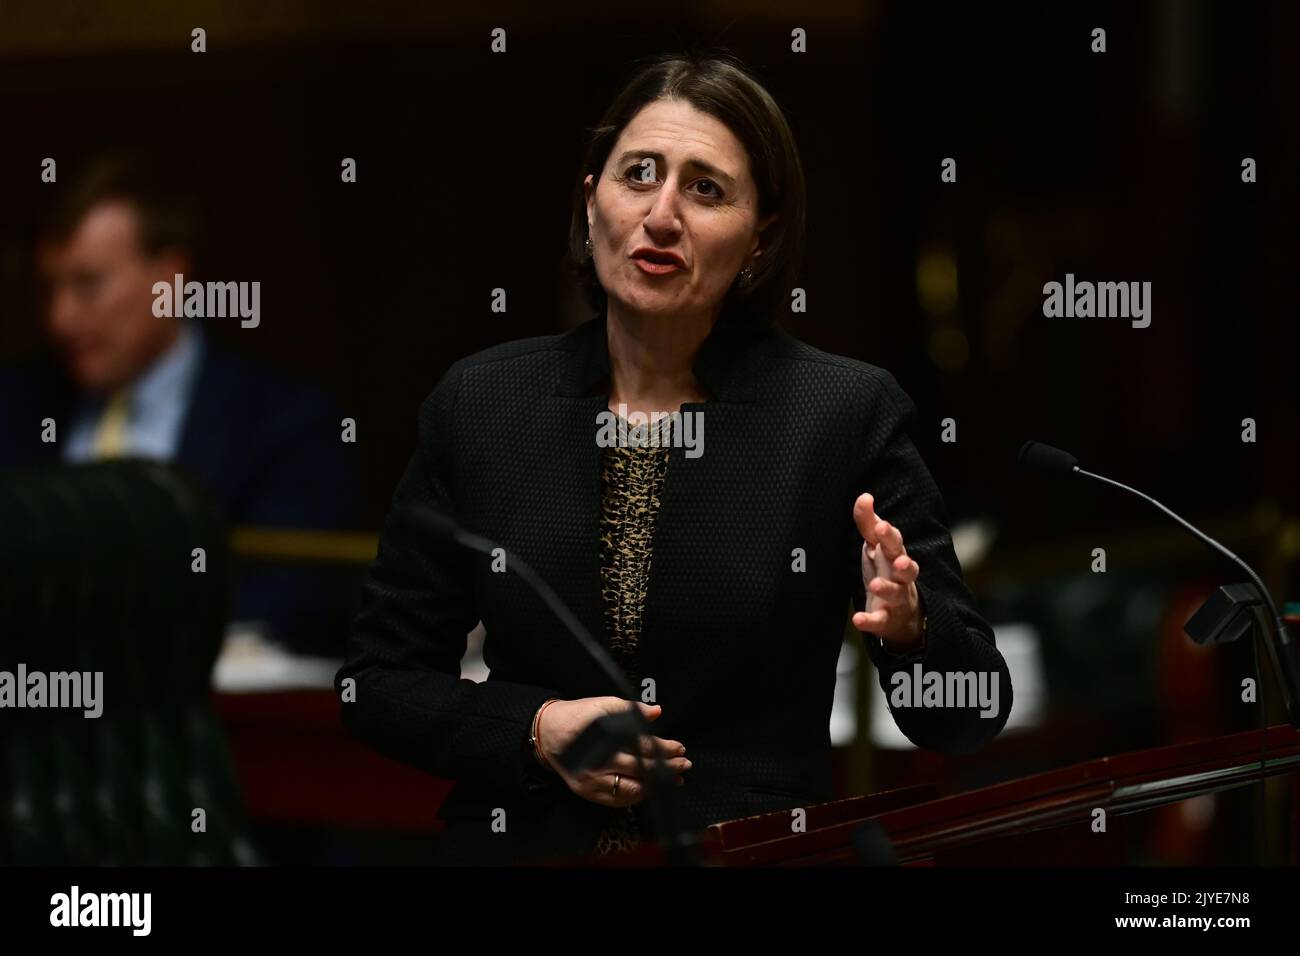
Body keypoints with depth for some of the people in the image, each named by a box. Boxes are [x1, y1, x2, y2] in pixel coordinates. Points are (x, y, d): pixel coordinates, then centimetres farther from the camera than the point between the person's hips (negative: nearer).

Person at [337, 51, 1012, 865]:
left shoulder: (851, 414, -1)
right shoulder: (479, 404, 5)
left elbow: (969, 720, 1)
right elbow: (379, 683, 9)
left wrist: (910, 626, -19)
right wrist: (535, 731, -7)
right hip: (529, 847, 1)